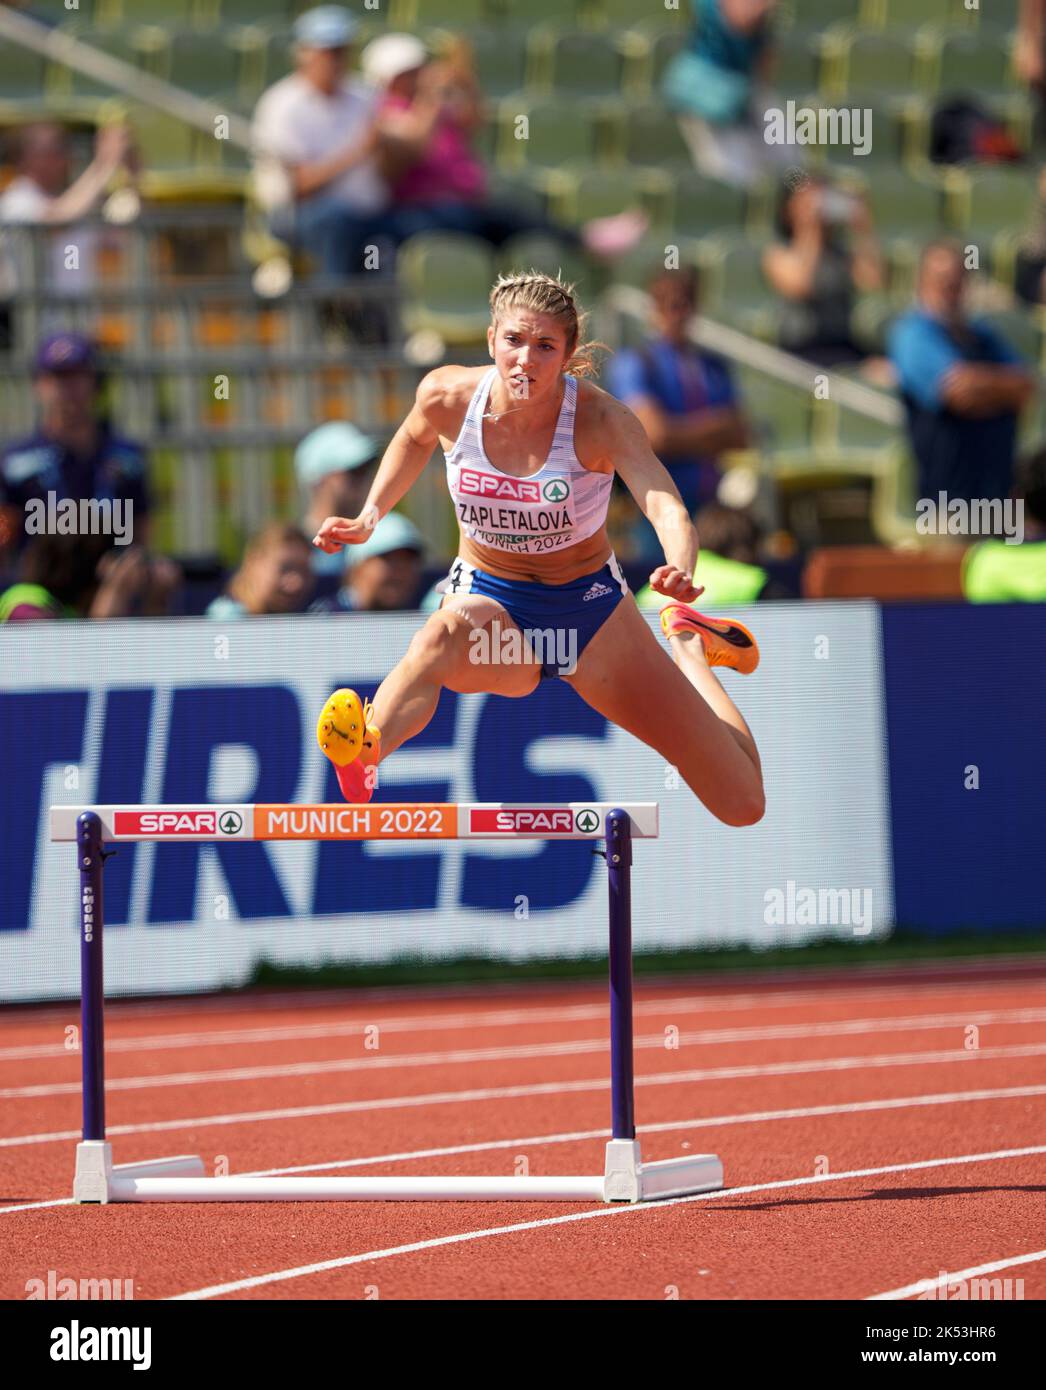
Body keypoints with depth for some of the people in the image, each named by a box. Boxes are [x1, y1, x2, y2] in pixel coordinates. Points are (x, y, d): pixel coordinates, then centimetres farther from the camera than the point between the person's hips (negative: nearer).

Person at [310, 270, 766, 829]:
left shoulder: (600, 420, -22)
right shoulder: (448, 396, -14)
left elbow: (664, 504, -39)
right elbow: (415, 439, 13)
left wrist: (680, 571, -60)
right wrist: (368, 517, 2)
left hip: (589, 607, 0)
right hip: (488, 603, 0)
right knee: (443, 636, -42)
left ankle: (685, 642, 29)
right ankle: (363, 760, -64)